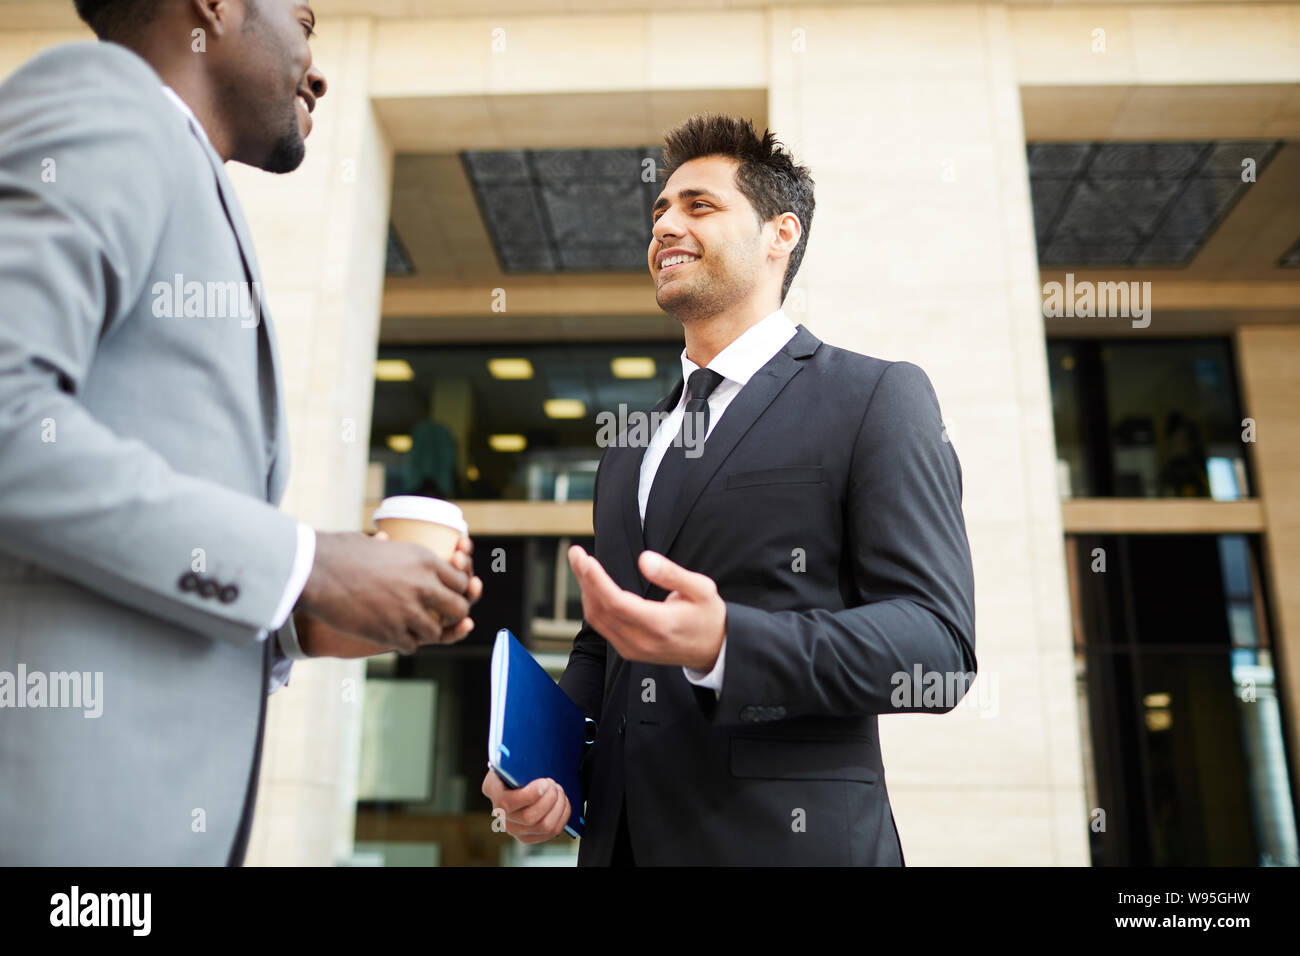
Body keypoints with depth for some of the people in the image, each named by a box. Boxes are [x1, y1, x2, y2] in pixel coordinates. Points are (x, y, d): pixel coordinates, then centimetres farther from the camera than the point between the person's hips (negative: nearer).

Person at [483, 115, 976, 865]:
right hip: (622, 835, 6)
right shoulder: (632, 445, 15)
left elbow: (939, 644, -14)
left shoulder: (876, 397, -5)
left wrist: (721, 644, -28)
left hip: (786, 833, -5)